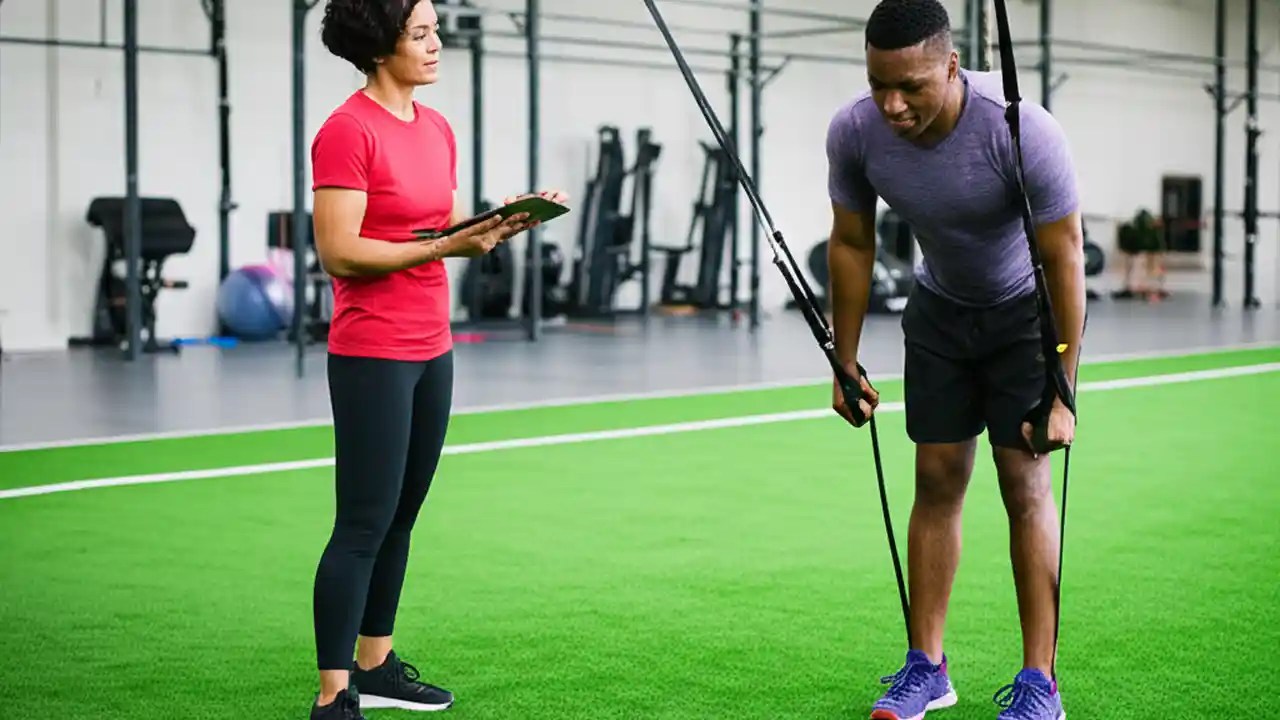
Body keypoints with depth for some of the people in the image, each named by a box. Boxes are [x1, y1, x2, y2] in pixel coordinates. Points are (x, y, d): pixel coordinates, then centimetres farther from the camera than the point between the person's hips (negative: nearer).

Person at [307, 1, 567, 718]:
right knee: (364, 524, -5)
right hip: (372, 354, -8)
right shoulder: (347, 131, -14)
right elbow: (340, 253, -18)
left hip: (431, 348, 8)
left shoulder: (437, 128, 10)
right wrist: (446, 245, -21)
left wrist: (501, 222, -1)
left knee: (401, 517, 14)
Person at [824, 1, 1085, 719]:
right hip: (940, 309, 4)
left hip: (1027, 309, -3)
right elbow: (852, 244, -5)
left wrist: (1061, 395, -25)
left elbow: (1066, 262, -25)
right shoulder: (854, 131, -22)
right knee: (937, 480, 3)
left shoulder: (1022, 130, -34)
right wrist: (847, 363, -1)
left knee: (1025, 484, -8)